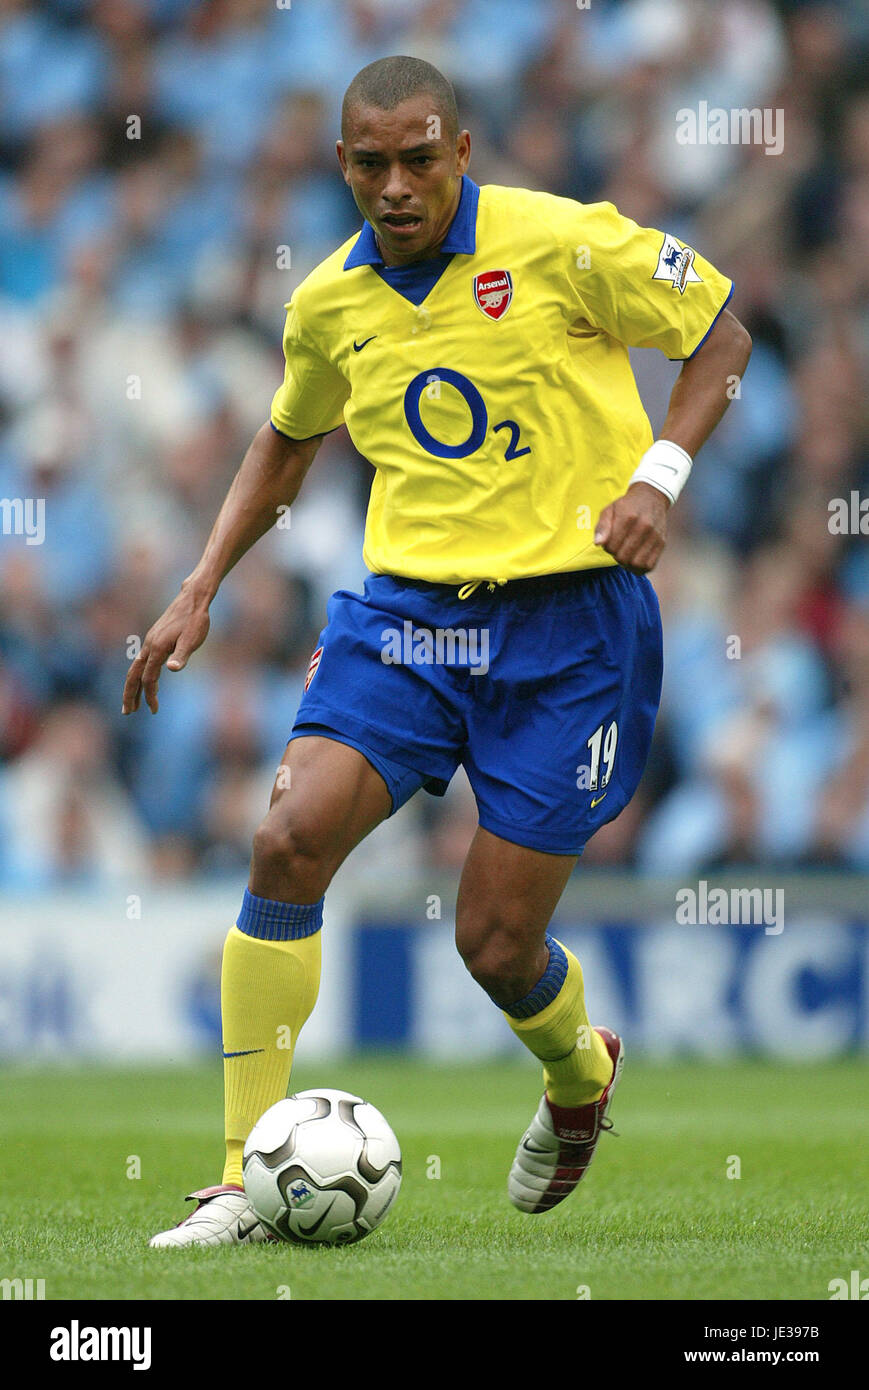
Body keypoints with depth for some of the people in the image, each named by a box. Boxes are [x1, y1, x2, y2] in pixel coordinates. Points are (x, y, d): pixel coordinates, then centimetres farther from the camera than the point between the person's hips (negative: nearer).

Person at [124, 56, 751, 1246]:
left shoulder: (562, 243, -9)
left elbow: (720, 333, 2)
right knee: (290, 842, -18)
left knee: (496, 944, -4)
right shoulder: (329, 305, 5)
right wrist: (200, 591, 16)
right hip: (407, 610, 4)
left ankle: (582, 1072, 35)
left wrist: (659, 477, -12)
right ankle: (247, 1180, -10)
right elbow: (287, 442, 25)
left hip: (568, 620, -4)